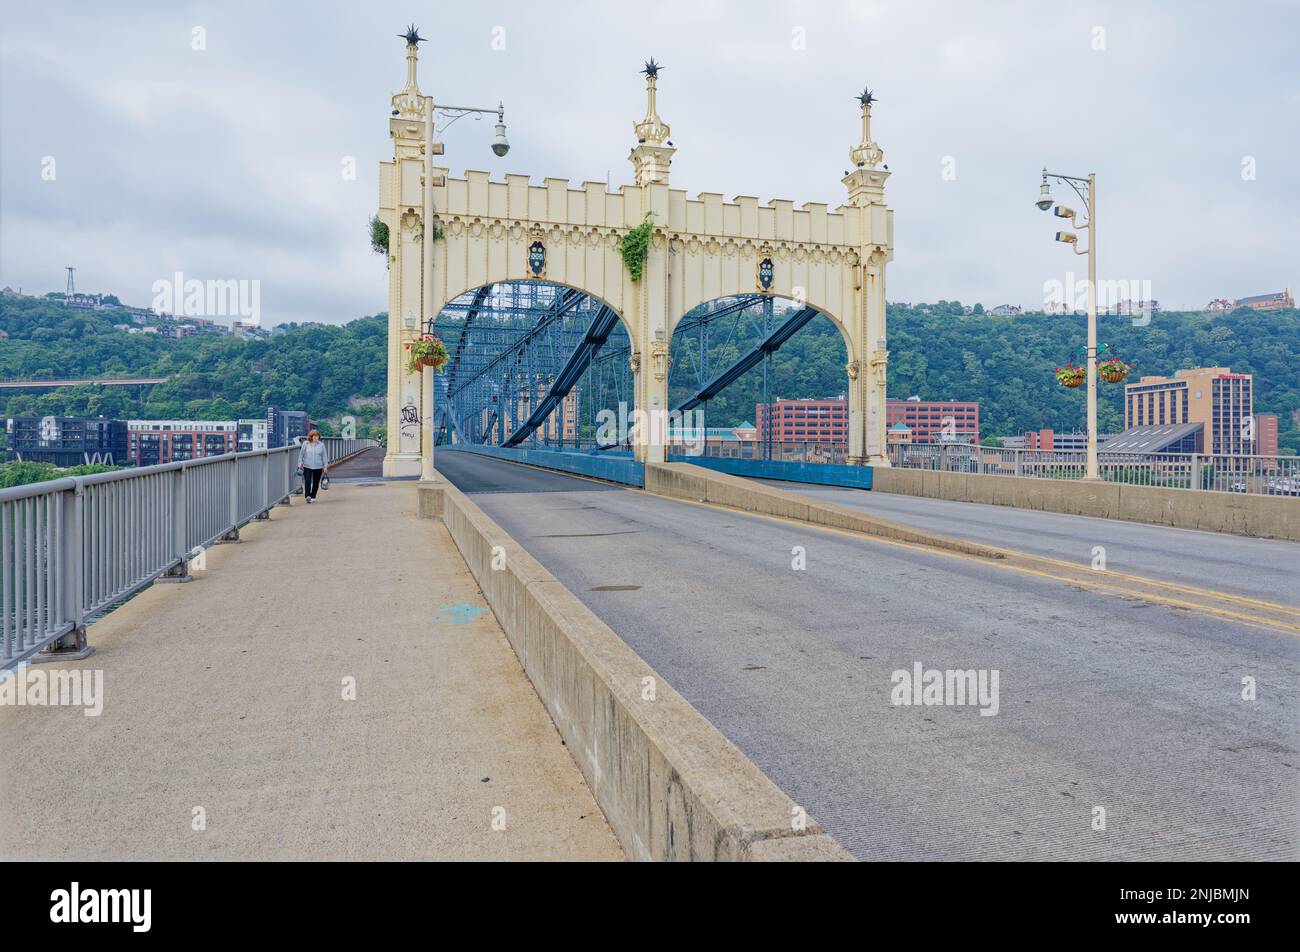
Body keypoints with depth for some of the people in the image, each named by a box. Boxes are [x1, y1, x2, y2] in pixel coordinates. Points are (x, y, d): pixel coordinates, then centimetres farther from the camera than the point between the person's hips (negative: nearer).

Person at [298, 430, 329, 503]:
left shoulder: (321, 445, 4)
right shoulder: (305, 444, 2)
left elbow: (324, 456, 7)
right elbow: (301, 454, 8)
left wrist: (325, 466, 4)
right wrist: (300, 463, 3)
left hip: (318, 467, 1)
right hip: (307, 467, -1)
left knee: (316, 483, 6)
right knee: (307, 482, -12)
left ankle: (313, 497, 17)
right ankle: (307, 496, -8)